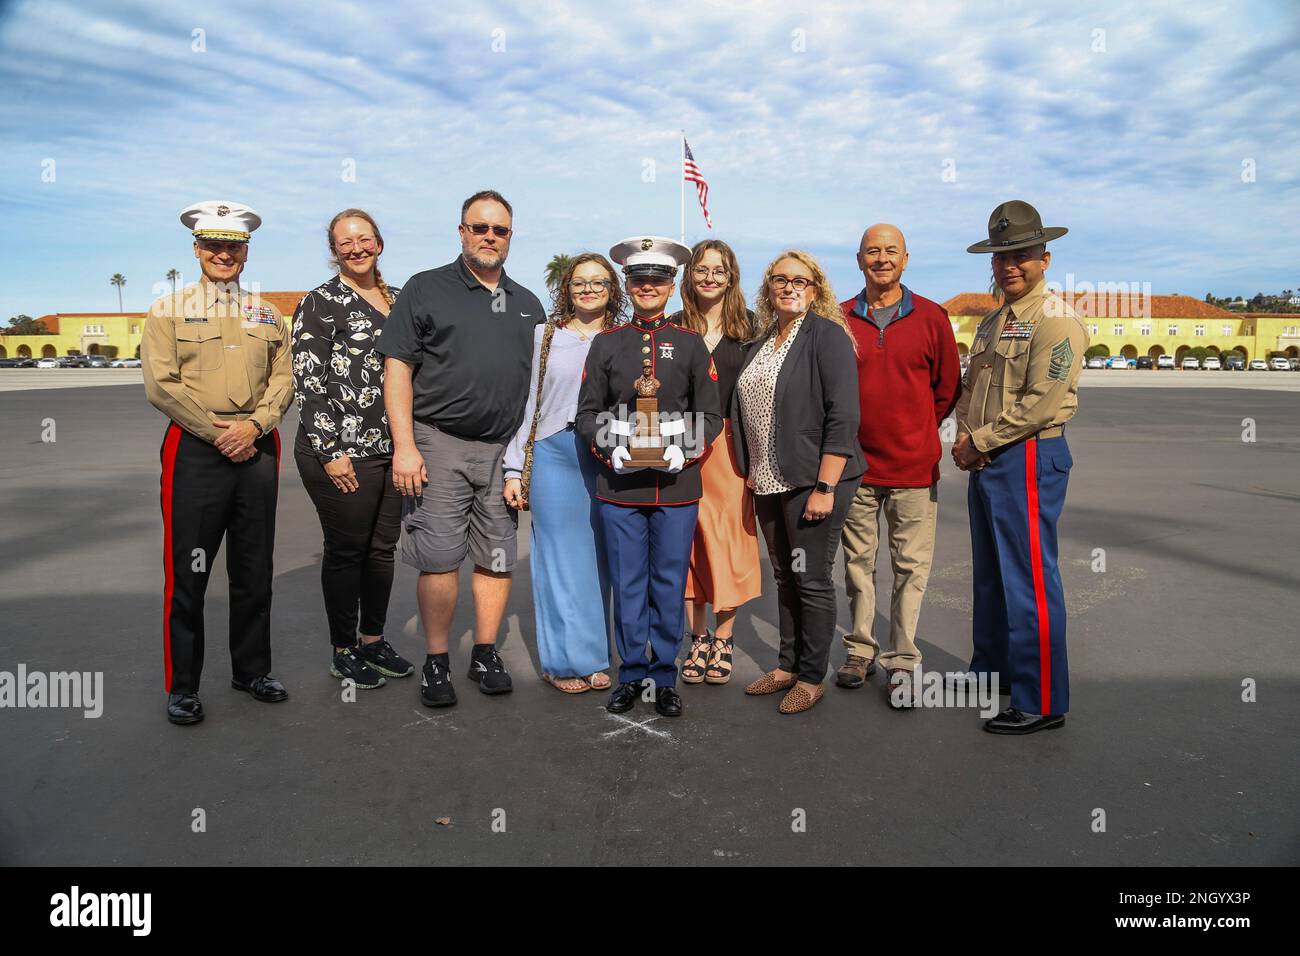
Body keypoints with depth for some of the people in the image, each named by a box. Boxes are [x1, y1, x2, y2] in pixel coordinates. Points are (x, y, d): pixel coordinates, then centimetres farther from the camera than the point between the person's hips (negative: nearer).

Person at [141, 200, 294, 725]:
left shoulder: (268, 315, 14)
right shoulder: (170, 309, 4)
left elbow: (283, 380, 8)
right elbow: (160, 385, -5)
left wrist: (254, 425, -9)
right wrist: (218, 433, -11)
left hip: (257, 448, 4)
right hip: (195, 449, -3)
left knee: (254, 570, 10)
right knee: (187, 574, 0)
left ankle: (252, 670, 25)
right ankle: (182, 686, 12)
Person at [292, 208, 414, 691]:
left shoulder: (397, 299, 14)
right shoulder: (320, 303, -5)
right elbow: (308, 382, -10)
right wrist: (330, 452, -15)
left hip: (392, 448, 6)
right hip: (343, 454, -6)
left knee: (383, 547, 12)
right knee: (346, 551, 3)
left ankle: (373, 640, 27)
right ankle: (343, 651, 18)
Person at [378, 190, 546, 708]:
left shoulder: (527, 305, 16)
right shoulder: (426, 289, 3)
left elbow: (538, 382, 19)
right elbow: (397, 369, -3)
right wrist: (405, 447, -12)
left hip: (505, 450, 4)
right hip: (439, 444, -4)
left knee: (498, 558, 7)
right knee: (440, 558, -3)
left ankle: (486, 655, 21)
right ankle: (436, 662, 11)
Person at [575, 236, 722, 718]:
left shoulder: (691, 344, 8)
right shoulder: (605, 343, 9)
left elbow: (711, 416, 6)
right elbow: (587, 413, 8)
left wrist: (684, 449, -12)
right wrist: (610, 448, -10)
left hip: (677, 488, 0)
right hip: (619, 485, 0)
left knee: (670, 586, 6)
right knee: (627, 585, 7)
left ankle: (664, 678, 20)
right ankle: (631, 675, 21)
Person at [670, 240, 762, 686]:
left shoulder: (748, 327, 5)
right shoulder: (673, 327, 6)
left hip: (732, 447, 0)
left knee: (729, 543, 2)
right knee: (688, 542, 5)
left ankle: (723, 640, 14)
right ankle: (698, 639, 18)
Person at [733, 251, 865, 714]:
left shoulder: (827, 335, -10)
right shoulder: (763, 342, 13)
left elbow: (843, 417, -17)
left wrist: (824, 488, -21)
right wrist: (751, 471, 15)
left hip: (812, 482, -7)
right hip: (769, 483, 7)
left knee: (812, 579, 3)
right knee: (785, 577, 16)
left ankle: (811, 677, 16)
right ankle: (788, 665, 29)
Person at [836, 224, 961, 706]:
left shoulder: (931, 317, 1)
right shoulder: (839, 319, 3)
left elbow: (948, 387, 8)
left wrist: (915, 432, 6)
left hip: (914, 467, -1)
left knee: (911, 566, 3)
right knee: (858, 562, 11)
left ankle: (902, 661, 13)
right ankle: (860, 649, 25)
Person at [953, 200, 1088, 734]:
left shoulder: (1055, 320, -11)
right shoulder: (993, 323, 17)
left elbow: (1042, 403, -19)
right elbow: (969, 386, 18)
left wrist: (981, 441, -13)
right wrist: (965, 437, -1)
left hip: (1028, 460, -9)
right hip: (984, 464, 9)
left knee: (1028, 581, -6)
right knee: (989, 575, 18)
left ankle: (1041, 703, 4)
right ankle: (991, 671, 33)